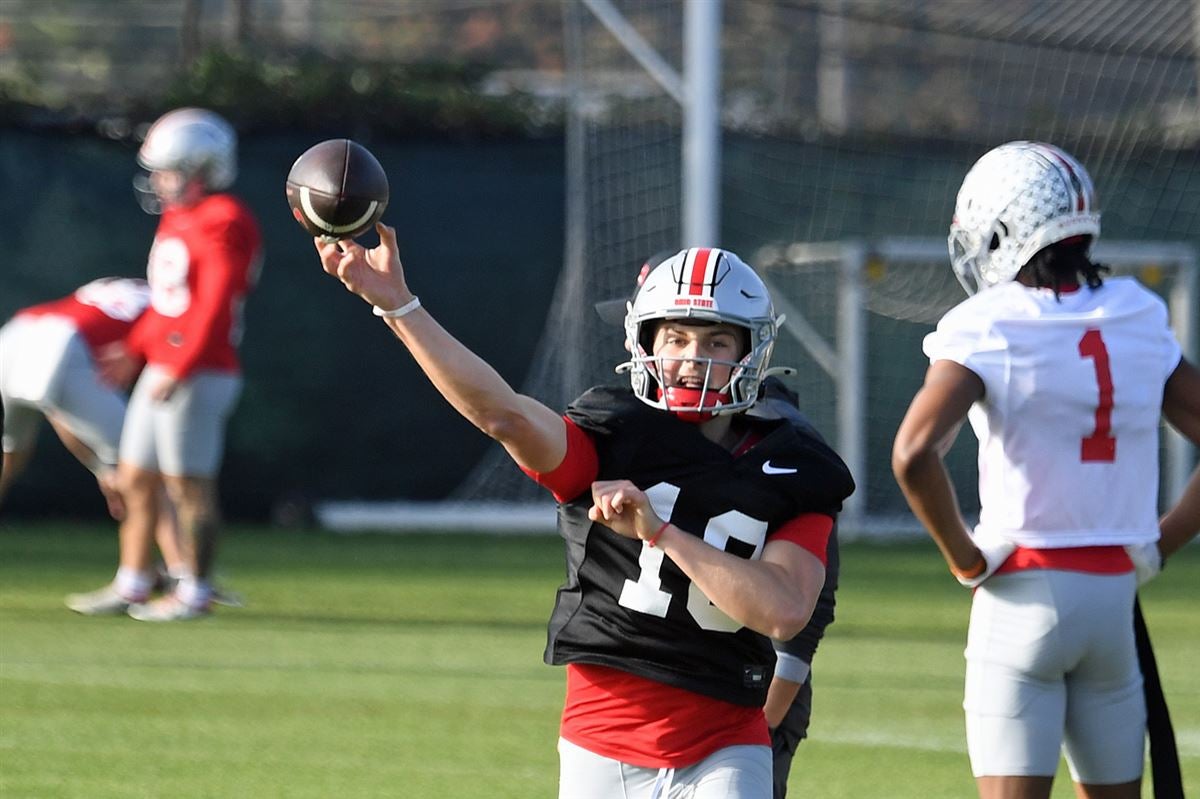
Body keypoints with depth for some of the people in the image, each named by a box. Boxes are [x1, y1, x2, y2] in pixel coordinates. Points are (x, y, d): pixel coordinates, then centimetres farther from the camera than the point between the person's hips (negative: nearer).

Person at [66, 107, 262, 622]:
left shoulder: (224, 225, -15)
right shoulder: (178, 219, 15)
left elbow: (215, 307, -20)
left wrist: (180, 369, -22)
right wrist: (135, 352, 22)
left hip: (198, 375, -10)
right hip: (162, 370, 10)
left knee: (188, 484, -4)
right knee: (135, 479, 12)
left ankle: (195, 592, 3)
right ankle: (131, 585, 19)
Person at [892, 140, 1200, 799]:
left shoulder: (987, 329, -9)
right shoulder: (1140, 322, 6)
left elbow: (914, 455, -23)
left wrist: (965, 559, -11)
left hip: (1023, 595, -5)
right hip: (1114, 595, 5)